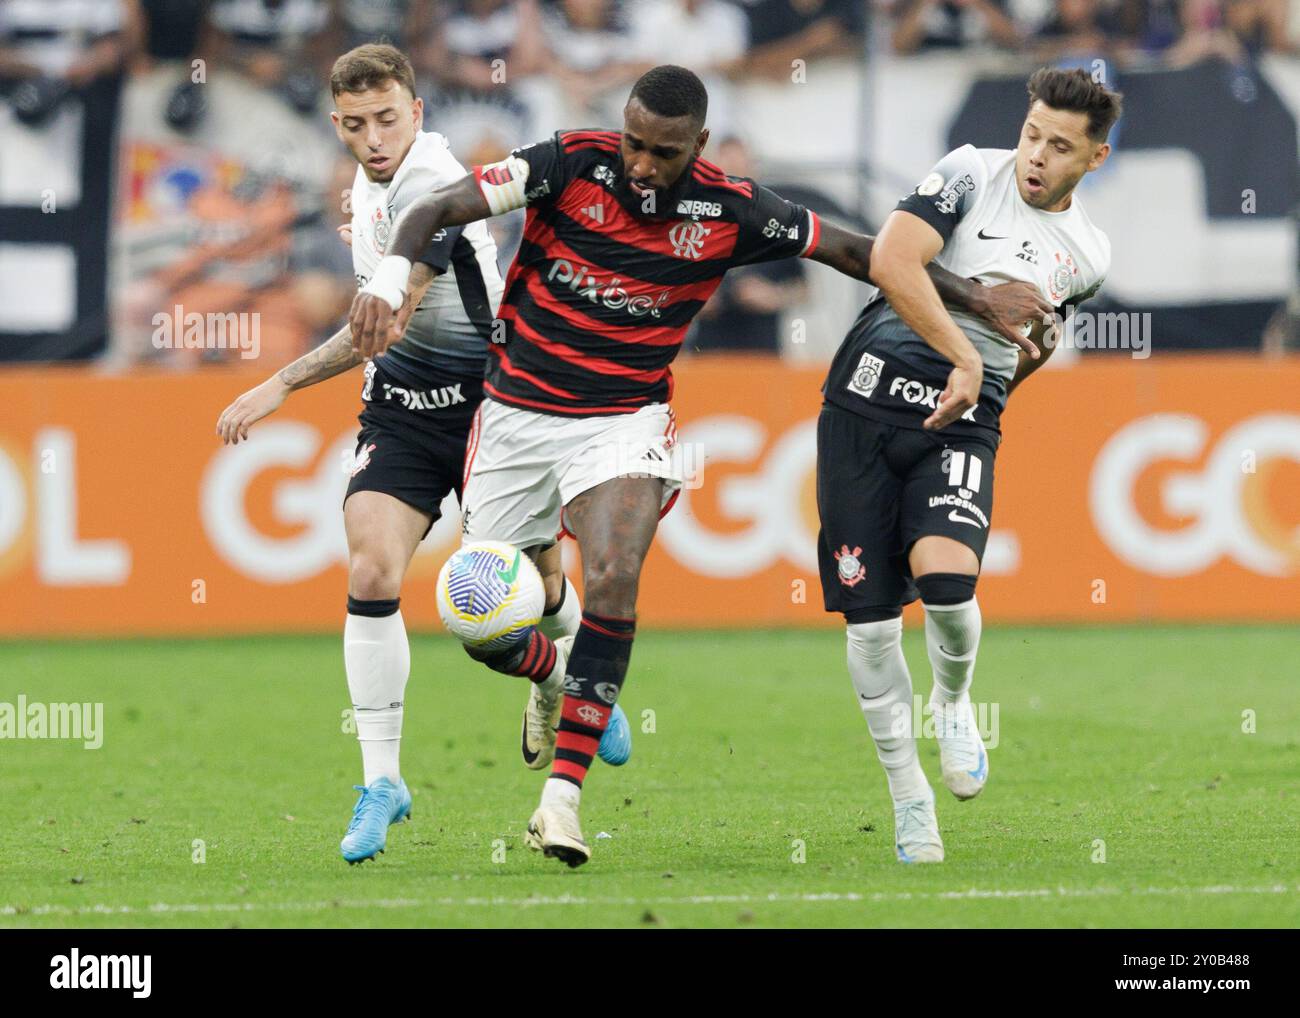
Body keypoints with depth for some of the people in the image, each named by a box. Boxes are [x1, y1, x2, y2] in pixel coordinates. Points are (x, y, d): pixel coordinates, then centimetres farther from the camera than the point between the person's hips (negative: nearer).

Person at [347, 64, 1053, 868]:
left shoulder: (729, 212, -11)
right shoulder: (569, 165, -14)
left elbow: (853, 249, 2)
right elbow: (436, 211, -16)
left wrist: (977, 296, 1)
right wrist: (390, 279, -36)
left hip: (622, 421, -1)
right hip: (519, 410, 1)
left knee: (612, 582, -27)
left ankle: (563, 793, -22)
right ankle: (555, 674, 40)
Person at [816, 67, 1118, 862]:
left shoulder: (1089, 255, 8)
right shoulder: (972, 173, -4)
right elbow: (892, 261, -16)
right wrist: (964, 357, -17)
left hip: (963, 419, 1)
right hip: (872, 395, -1)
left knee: (946, 577, -25)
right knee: (868, 613, -3)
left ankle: (954, 702, 8)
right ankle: (909, 796, 12)